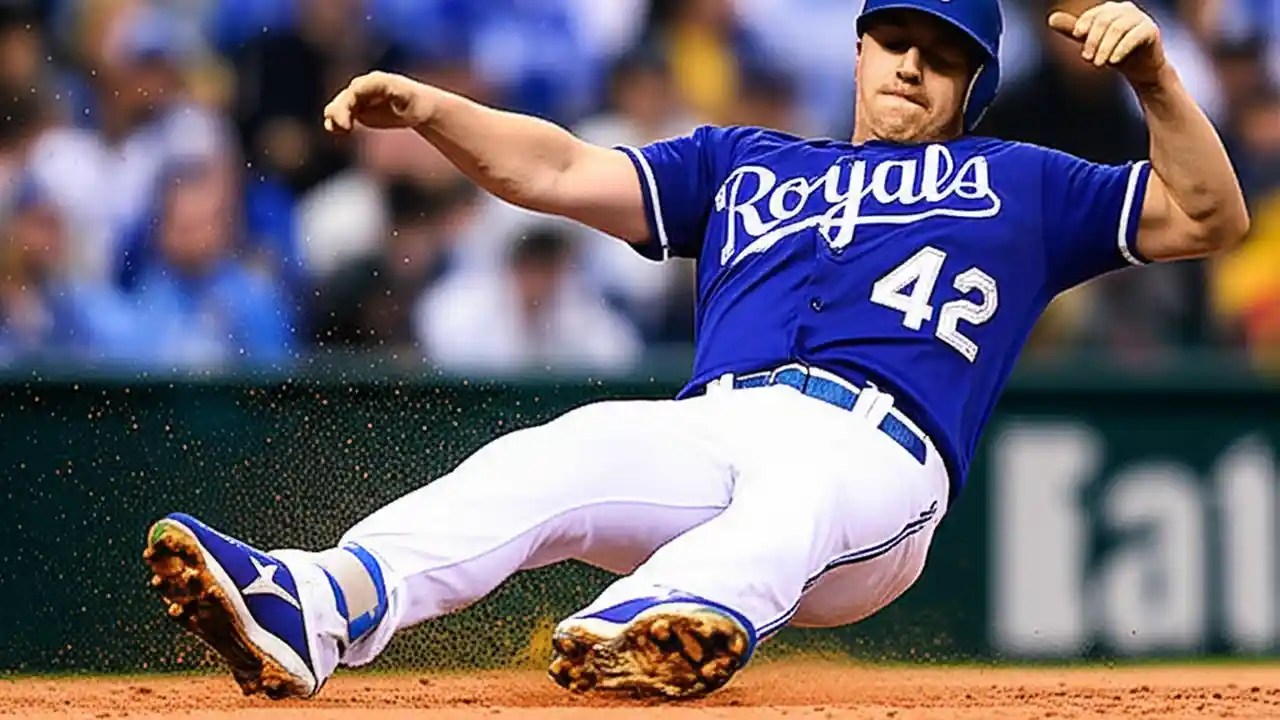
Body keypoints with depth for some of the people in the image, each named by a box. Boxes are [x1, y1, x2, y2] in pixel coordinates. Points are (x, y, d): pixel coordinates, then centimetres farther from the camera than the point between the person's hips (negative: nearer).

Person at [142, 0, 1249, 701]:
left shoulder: (1018, 185, 32)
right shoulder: (742, 165, 37)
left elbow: (1209, 219, 25)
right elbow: (562, 171, 27)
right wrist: (432, 110, 9)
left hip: (876, 453, -2)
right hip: (706, 429, 2)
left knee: (795, 495, -41)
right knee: (550, 458, -31)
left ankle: (686, 622, -76)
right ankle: (318, 607, -58)